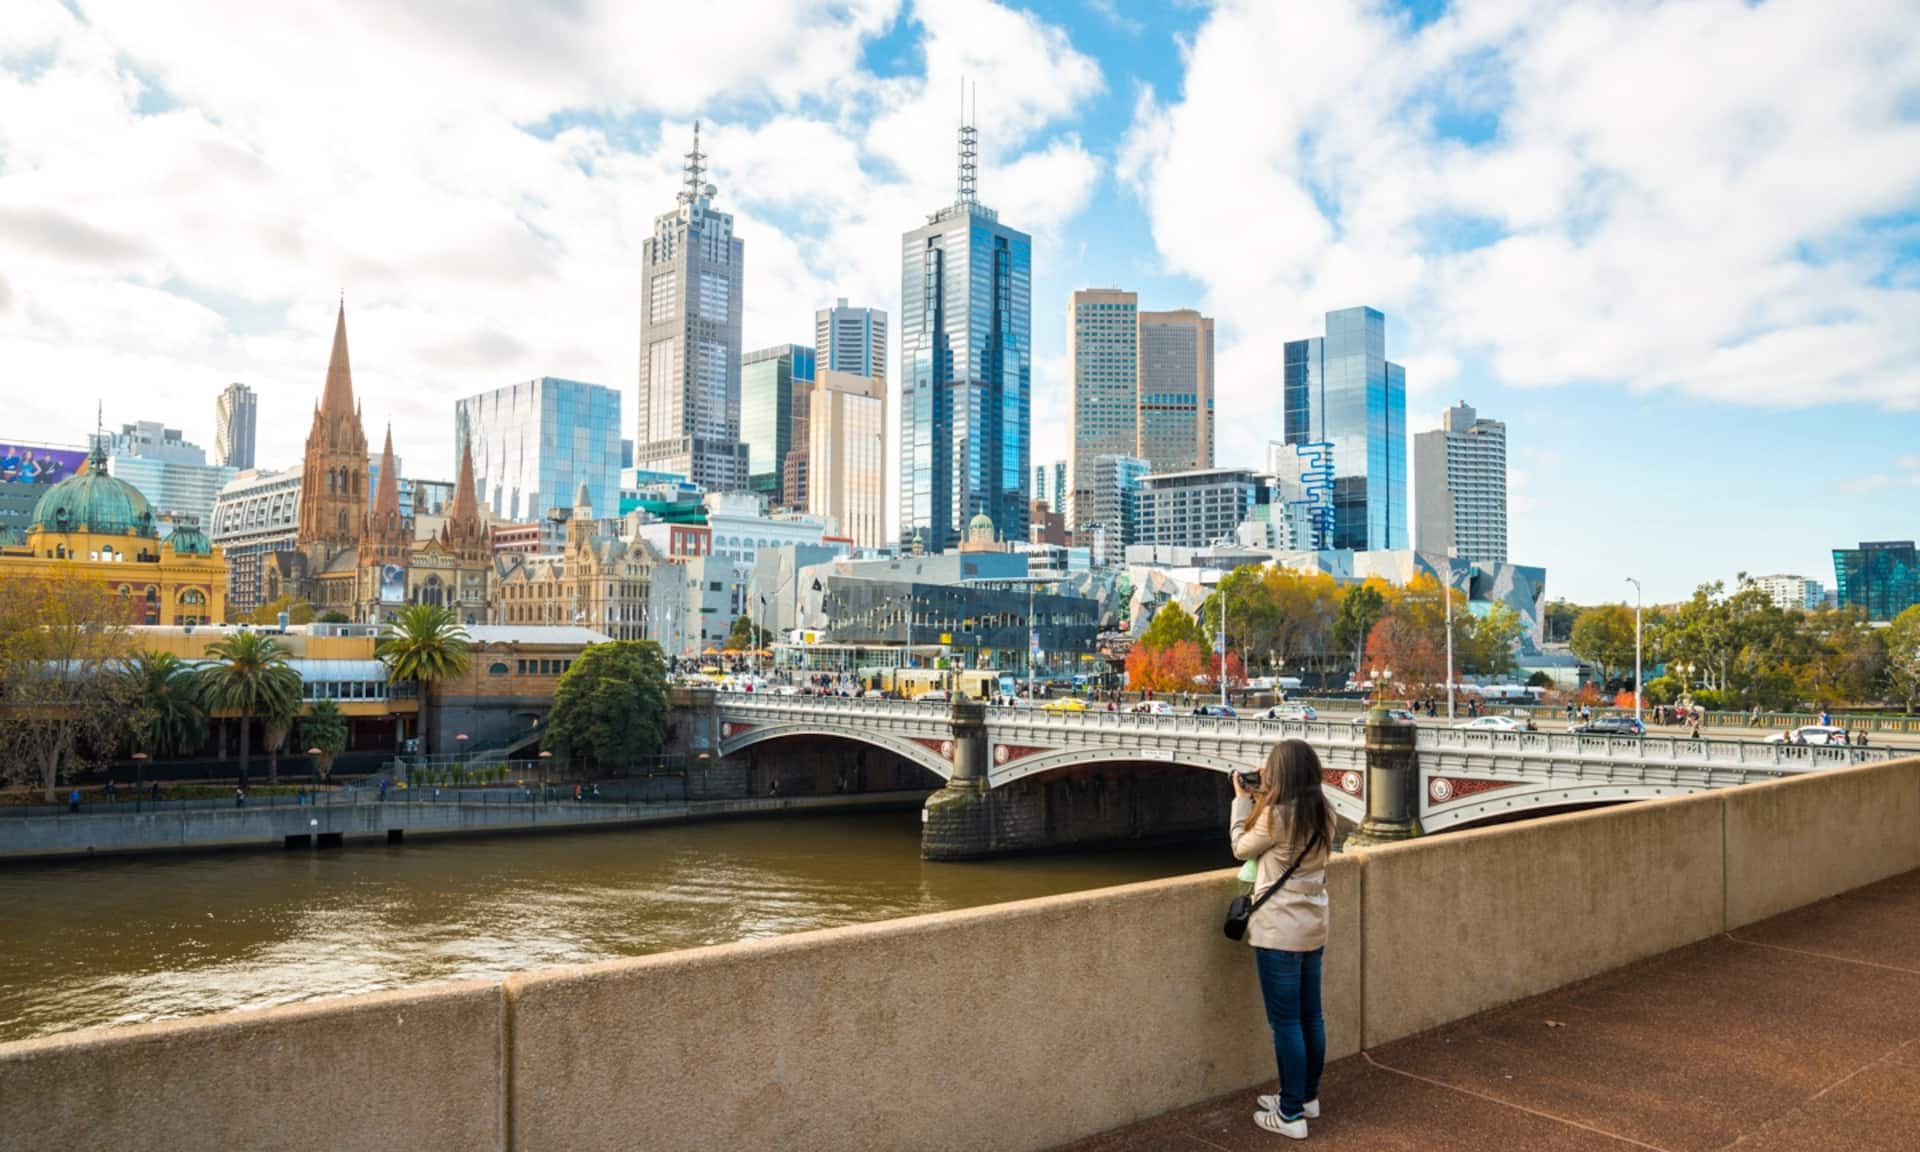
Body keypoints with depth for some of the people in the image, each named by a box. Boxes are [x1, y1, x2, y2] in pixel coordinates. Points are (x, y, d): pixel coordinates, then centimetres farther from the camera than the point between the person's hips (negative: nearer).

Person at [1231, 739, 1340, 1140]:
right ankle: (1307, 1096, 31)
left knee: (1285, 1024, 1)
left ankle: (1291, 1115, 9)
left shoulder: (1276, 815, -20)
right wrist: (1262, 797, 11)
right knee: (1310, 1017, 17)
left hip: (1279, 932, -8)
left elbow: (1242, 848, -4)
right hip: (1312, 927, 8)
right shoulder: (1322, 813, 2)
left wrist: (1243, 800, 5)